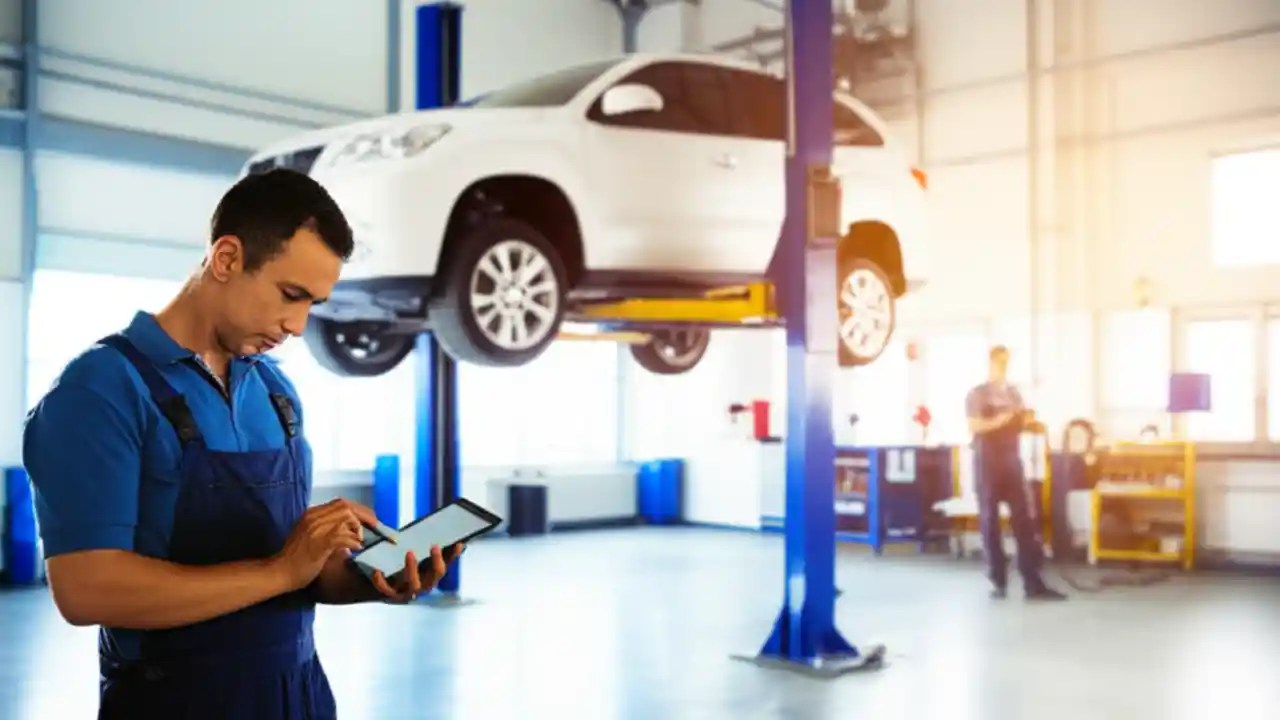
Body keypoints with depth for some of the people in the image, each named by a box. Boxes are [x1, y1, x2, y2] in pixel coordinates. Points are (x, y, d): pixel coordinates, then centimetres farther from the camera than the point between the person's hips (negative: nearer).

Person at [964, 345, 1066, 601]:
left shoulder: (1014, 393, 15)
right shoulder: (977, 394, 0)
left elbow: (1020, 424, 17)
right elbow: (973, 426, -13)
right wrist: (998, 421, -26)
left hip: (1012, 461, 4)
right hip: (987, 462, -4)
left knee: (1024, 520, -3)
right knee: (990, 520, 0)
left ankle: (1033, 583, -5)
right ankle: (999, 581, 6)